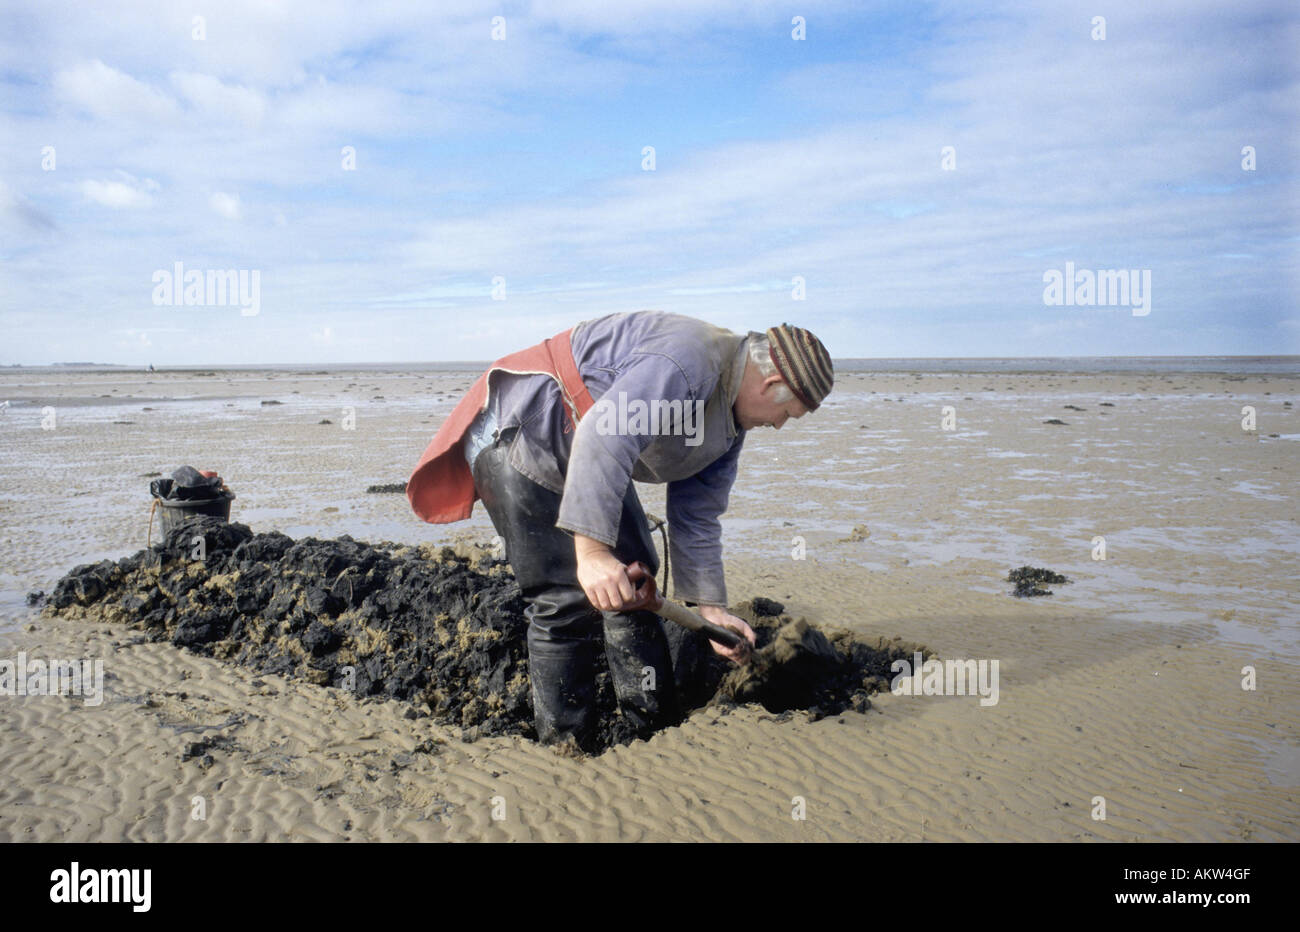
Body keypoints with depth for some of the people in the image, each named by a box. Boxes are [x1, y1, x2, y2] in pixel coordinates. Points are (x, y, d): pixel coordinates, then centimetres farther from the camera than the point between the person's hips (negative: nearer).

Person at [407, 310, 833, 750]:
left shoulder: (728, 424, 5)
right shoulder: (686, 359, -29)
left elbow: (695, 519, 9)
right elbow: (601, 440, -39)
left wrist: (710, 608, 5)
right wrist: (591, 550, -42)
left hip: (595, 463, 10)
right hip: (518, 440, -10)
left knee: (633, 587, 10)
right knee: (567, 602, -13)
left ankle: (659, 731, 22)